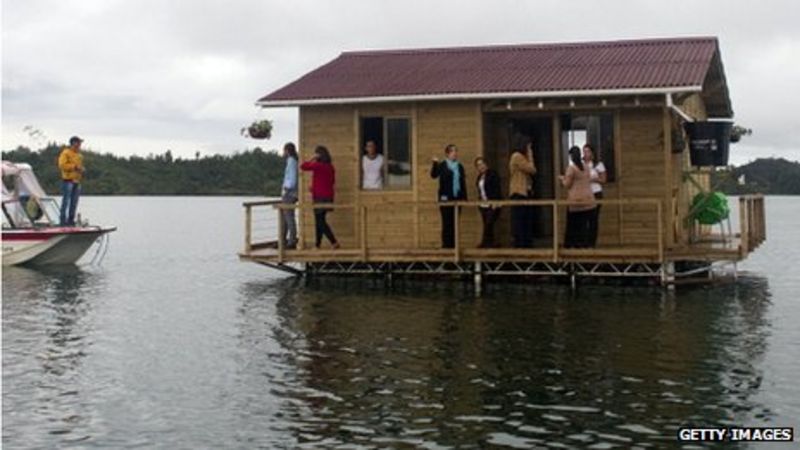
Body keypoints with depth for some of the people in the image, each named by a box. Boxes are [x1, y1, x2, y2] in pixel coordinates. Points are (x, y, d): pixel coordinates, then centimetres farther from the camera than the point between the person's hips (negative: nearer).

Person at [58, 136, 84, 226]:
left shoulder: (79, 155, 20)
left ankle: (71, 220, 13)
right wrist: (74, 167, -14)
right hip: (68, 180, -8)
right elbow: (62, 165, -13)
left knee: (74, 202, 7)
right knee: (66, 201, -9)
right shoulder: (65, 153, -3)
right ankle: (63, 219, -8)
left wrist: (81, 170, 9)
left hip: (77, 181, 8)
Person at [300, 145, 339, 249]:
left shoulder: (318, 165, -15)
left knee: (320, 221, -5)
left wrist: (312, 159, -4)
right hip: (328, 196, 8)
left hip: (320, 197, -8)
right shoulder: (330, 167, 8)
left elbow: (303, 166, -15)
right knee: (319, 221, 15)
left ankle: (334, 242, -14)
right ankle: (318, 244, 20)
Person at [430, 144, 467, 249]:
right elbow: (434, 175, -14)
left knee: (455, 223, 5)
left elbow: (463, 183, 14)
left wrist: (465, 198, 9)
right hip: (446, 198, -4)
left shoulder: (460, 167, 14)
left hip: (457, 198, 4)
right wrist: (434, 164, -29)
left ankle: (453, 244, 9)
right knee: (447, 222, -6)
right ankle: (446, 244, -3)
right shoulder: (442, 165, 1)